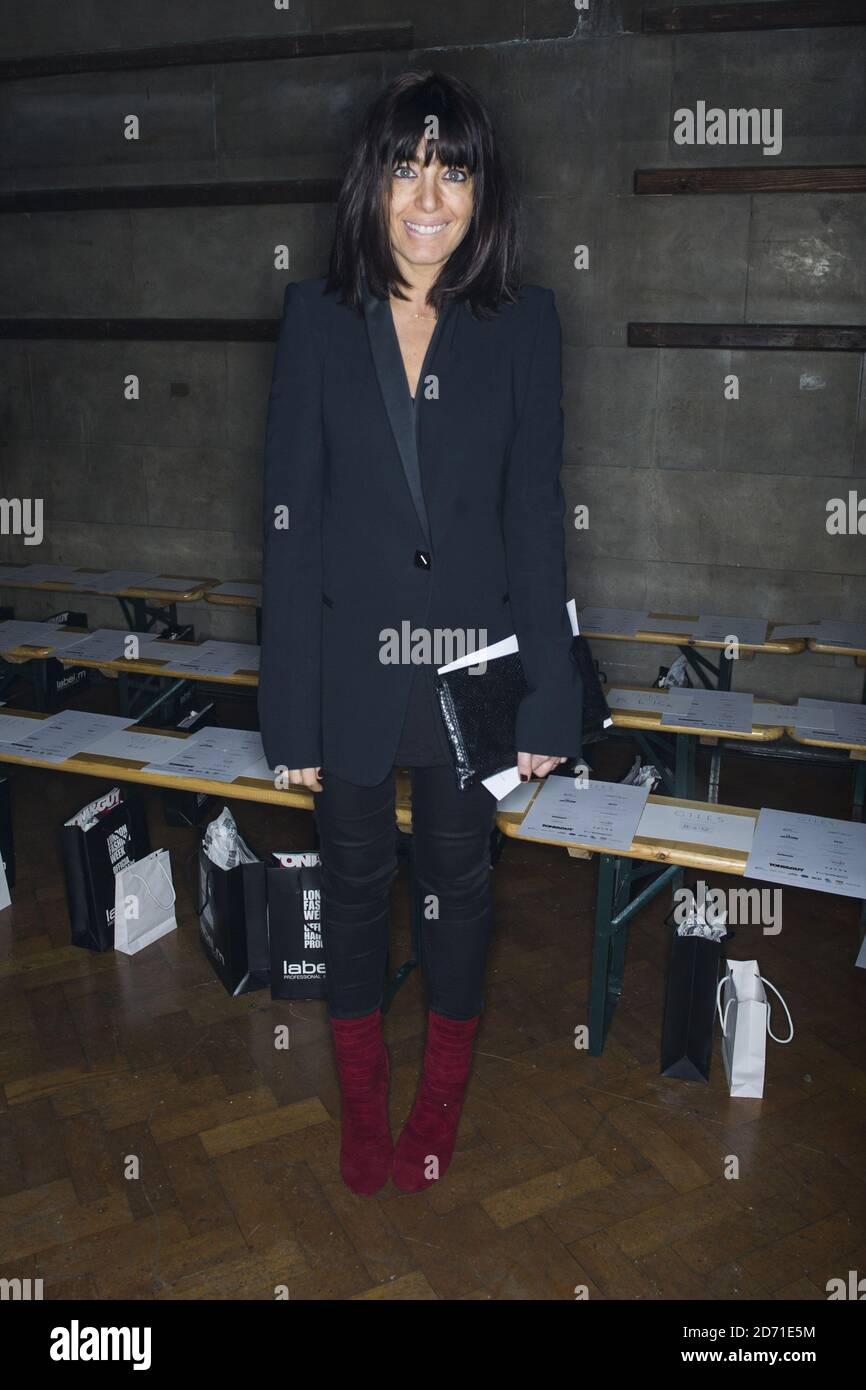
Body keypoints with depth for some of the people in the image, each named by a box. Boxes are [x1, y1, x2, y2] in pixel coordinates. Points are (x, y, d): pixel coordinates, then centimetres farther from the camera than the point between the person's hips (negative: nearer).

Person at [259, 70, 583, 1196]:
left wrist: (548, 698, -5)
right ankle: (363, 1107, 40)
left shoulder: (522, 321, -2)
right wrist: (291, 710, -7)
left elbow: (535, 517, -2)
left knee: (459, 878, 15)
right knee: (356, 878, 15)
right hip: (353, 662, 0)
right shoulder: (318, 317, -3)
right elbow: (291, 520, -4)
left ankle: (440, 1104, 41)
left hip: (471, 657, 0)